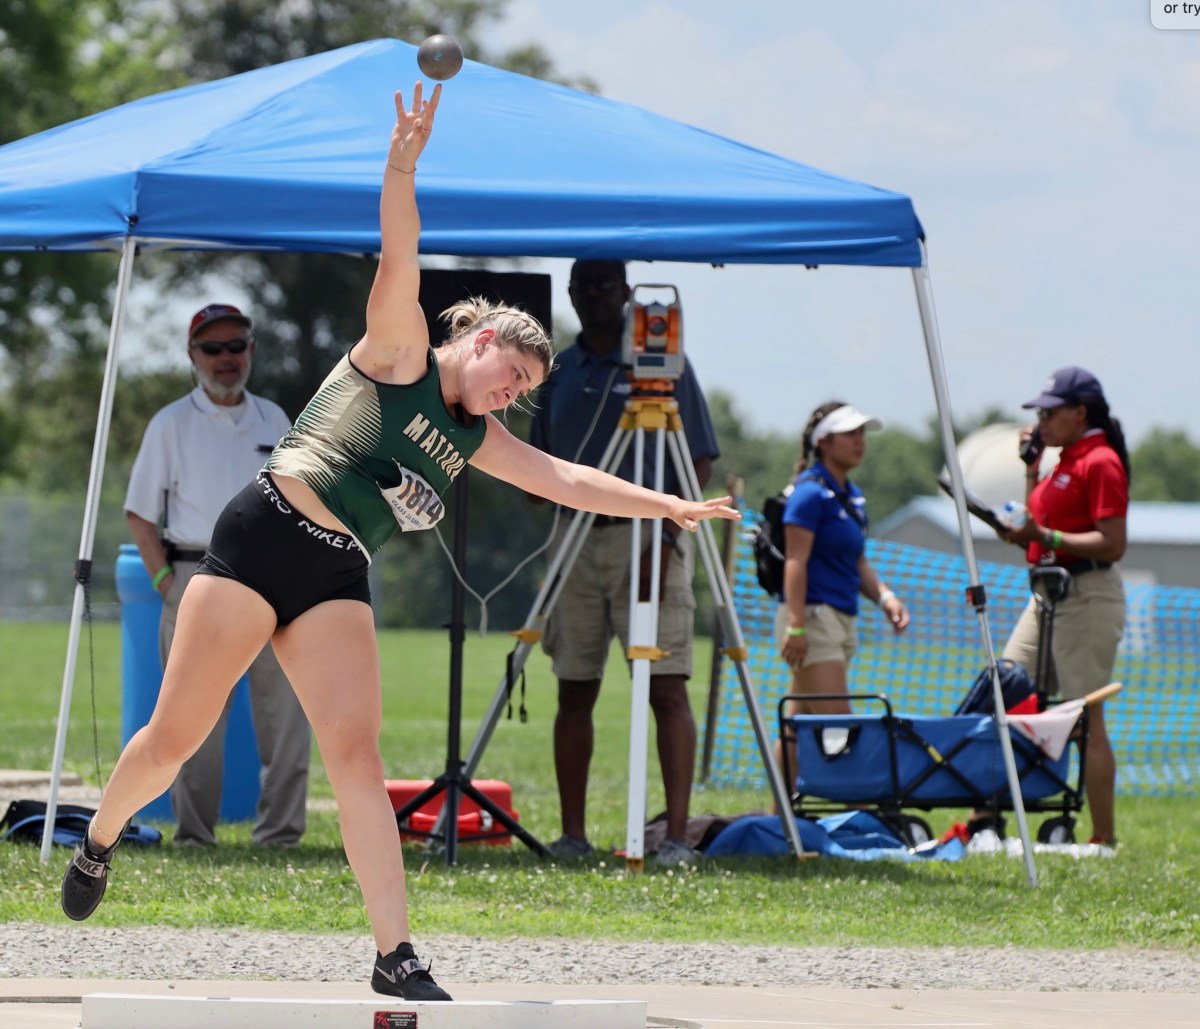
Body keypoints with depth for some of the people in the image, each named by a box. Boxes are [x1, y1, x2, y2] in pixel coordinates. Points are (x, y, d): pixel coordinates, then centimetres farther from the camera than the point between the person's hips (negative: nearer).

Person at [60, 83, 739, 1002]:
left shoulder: (476, 439, 17)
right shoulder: (398, 350, 0)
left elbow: (567, 480, 19)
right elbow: (400, 261, -15)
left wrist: (671, 508, 12)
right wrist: (403, 167, -32)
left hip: (337, 580, 5)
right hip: (263, 537, -5)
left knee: (357, 755, -9)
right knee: (175, 734, -3)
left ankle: (396, 954, -15)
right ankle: (99, 843, 25)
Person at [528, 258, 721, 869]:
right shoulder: (559, 371, 14)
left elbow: (700, 463, -2)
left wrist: (666, 542, -13)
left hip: (649, 538, -5)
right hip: (577, 538, 5)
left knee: (666, 686, -11)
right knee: (574, 691, 4)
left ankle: (677, 835, -14)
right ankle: (572, 835, 9)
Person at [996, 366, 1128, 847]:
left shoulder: (1100, 463, -13)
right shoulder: (1067, 461, 17)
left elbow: (1113, 545, -20)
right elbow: (1039, 521, 21)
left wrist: (1045, 537, -26)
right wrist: (1031, 466, 14)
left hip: (1087, 598, -10)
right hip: (1048, 594, 10)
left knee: (1086, 719, -9)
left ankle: (1104, 838, -5)